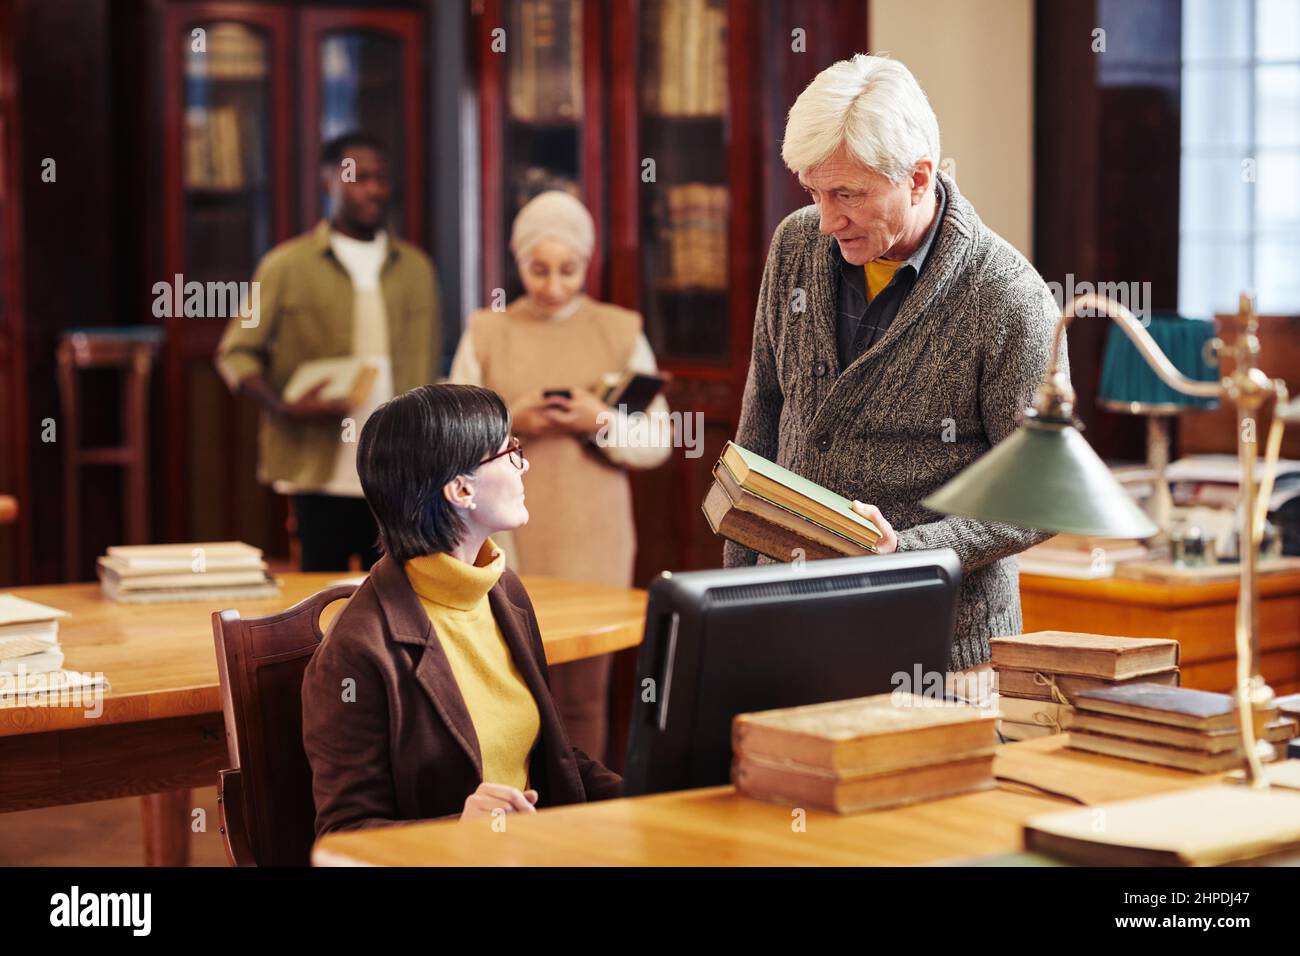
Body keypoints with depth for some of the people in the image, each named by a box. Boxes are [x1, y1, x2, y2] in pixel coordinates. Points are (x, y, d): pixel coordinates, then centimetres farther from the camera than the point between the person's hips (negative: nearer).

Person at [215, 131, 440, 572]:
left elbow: (428, 366, 15)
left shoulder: (416, 268, 12)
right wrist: (284, 408, -15)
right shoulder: (288, 265, 1)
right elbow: (236, 353, 2)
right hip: (322, 473, -3)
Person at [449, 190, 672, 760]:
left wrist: (601, 423, -14)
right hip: (507, 539, 0)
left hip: (590, 541, 0)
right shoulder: (486, 334, 7)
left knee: (582, 695, 0)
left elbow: (658, 442, 3)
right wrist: (509, 422, -14)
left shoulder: (621, 333, 6)